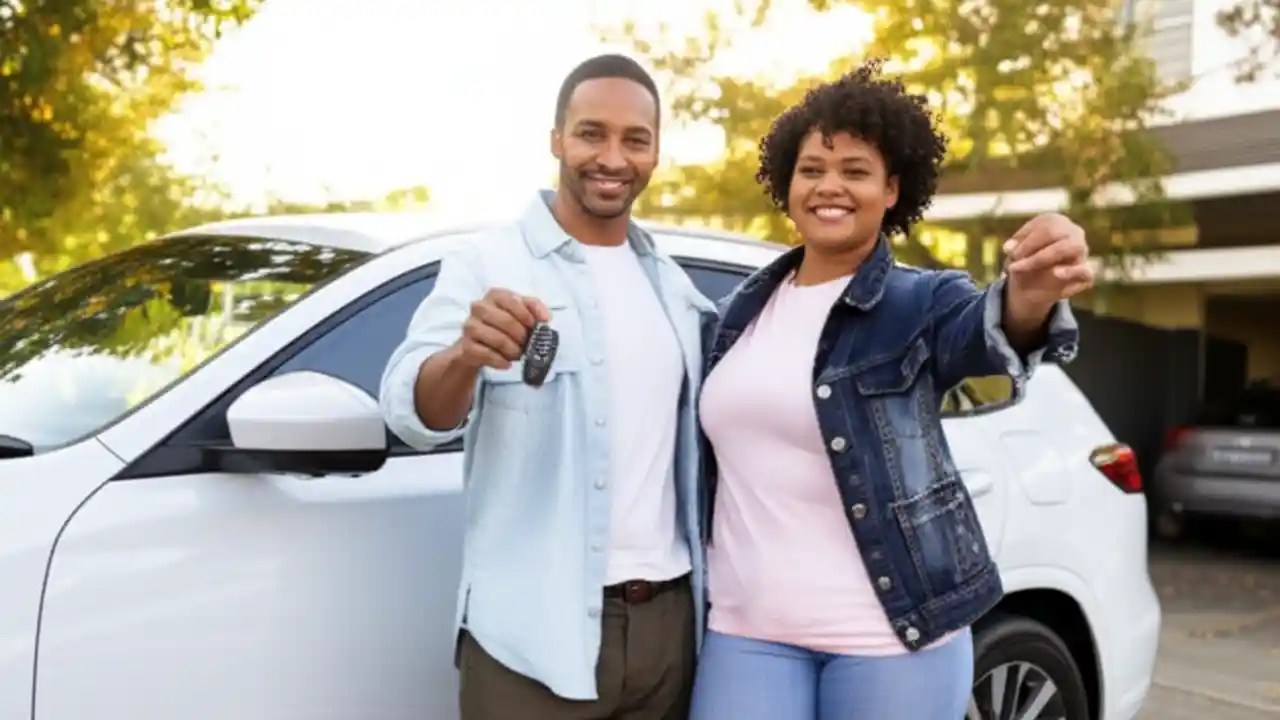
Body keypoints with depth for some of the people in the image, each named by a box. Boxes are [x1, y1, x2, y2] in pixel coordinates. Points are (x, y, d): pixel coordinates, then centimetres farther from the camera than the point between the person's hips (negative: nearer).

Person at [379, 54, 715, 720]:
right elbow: (413, 414, -18)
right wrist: (465, 356, -39)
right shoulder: (488, 265, -6)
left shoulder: (673, 286, 9)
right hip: (535, 635, -4)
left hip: (667, 620, 5)